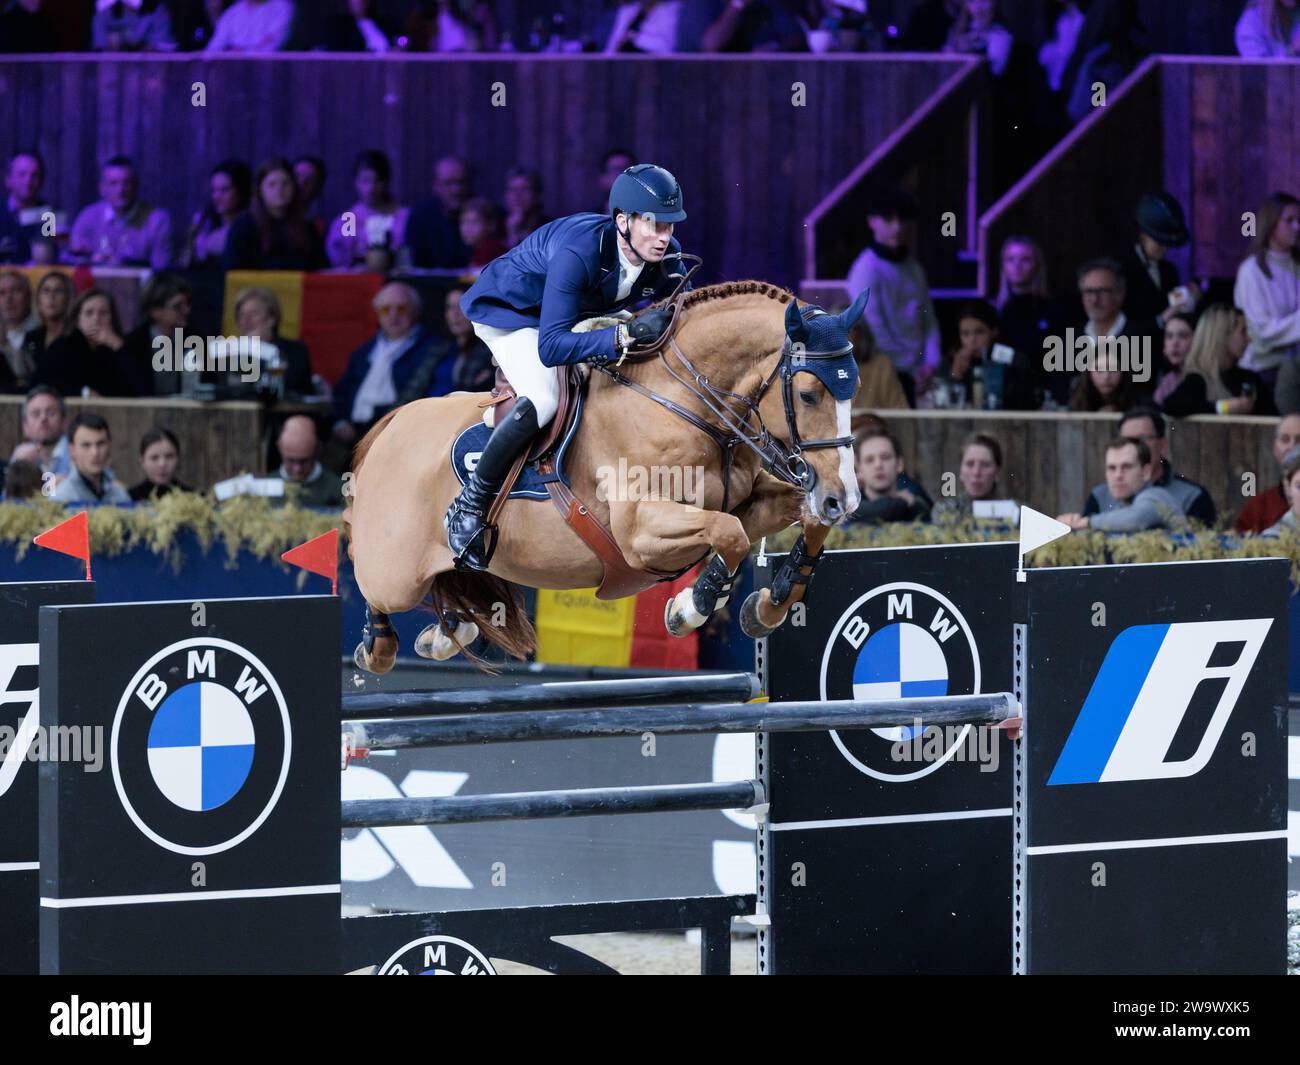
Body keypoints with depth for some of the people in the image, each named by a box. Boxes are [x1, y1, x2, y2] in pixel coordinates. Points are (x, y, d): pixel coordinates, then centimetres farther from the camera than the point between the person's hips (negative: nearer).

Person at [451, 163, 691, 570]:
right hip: (508, 311, -8)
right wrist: (627, 334, -54)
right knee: (543, 400, -31)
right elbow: (551, 347, -46)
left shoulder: (667, 256, -20)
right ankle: (468, 508, -18)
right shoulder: (579, 250, -41)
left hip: (578, 314, 8)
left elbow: (672, 321, -2)